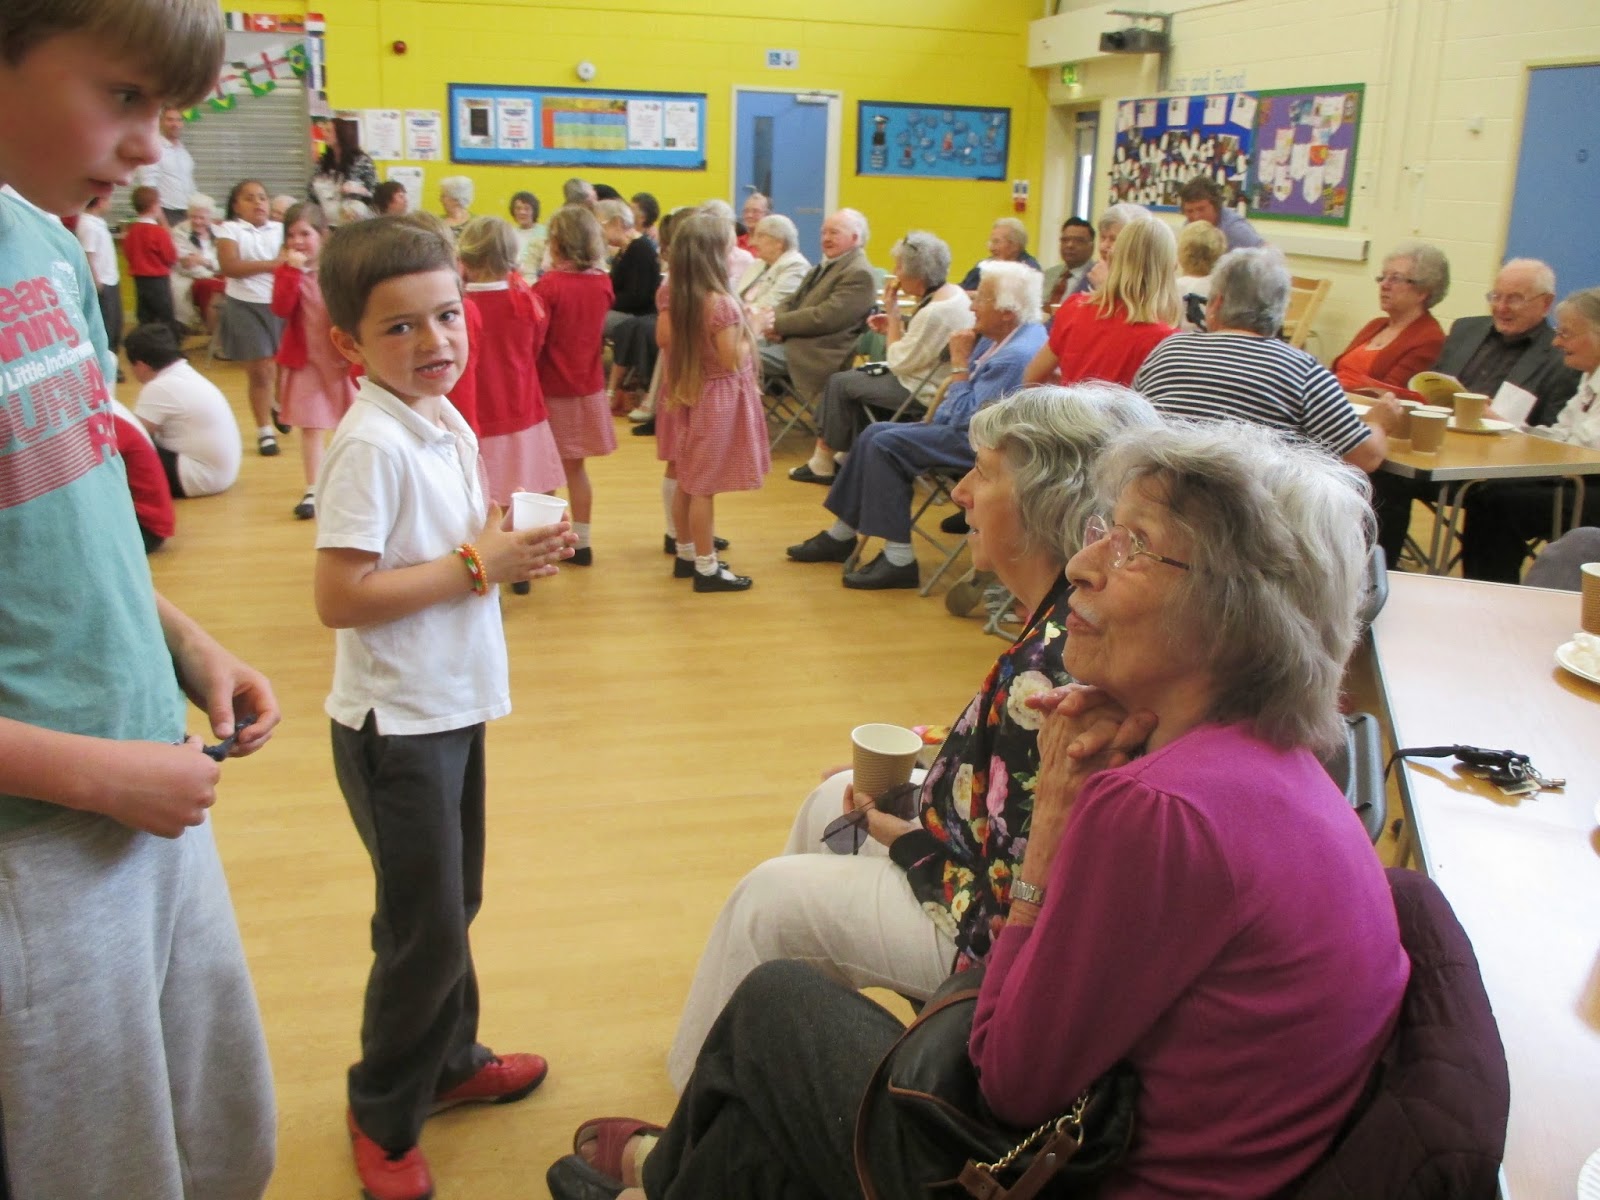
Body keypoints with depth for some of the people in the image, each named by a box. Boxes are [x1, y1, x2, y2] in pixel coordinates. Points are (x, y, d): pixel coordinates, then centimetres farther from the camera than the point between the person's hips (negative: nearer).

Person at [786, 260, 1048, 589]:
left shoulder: (1016, 356, -25)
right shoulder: (999, 338, 8)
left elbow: (966, 419, -24)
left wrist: (959, 362, -16)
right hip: (965, 426, 11)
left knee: (887, 444, -19)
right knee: (875, 434, 9)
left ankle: (899, 559, -16)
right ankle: (841, 535, 18)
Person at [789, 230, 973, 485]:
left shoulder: (935, 311, -27)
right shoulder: (953, 292, 3)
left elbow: (898, 364, -21)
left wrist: (893, 314, -14)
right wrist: (894, 325, 1)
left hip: (923, 394, -10)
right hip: (934, 383, 10)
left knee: (840, 383, 2)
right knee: (858, 377, 20)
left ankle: (823, 462, 16)